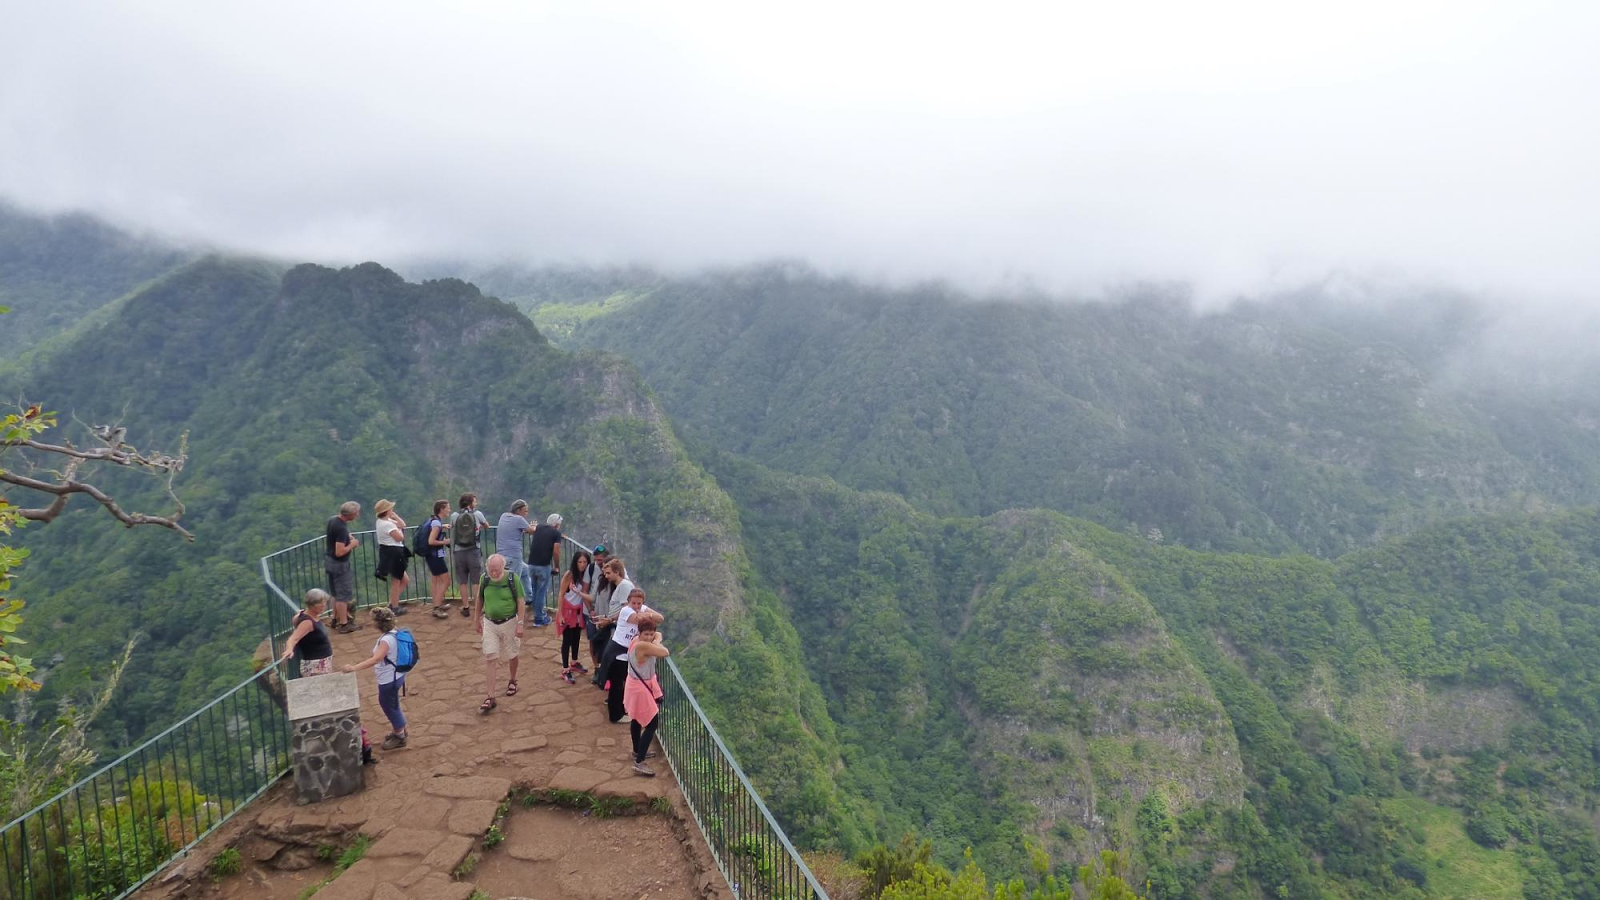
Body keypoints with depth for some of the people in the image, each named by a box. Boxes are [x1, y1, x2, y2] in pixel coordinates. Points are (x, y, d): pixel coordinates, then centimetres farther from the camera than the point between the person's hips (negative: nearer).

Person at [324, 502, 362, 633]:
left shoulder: (333, 520, 1)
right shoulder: (342, 528, -27)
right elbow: (340, 552, -29)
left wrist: (348, 539, 6)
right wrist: (352, 544, -14)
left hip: (329, 560, 9)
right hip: (340, 564, -9)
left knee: (336, 593, 21)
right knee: (344, 595, 1)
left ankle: (336, 619, 31)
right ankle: (344, 624, 8)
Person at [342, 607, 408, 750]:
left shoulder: (387, 639, -29)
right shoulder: (392, 633, 1)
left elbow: (375, 659, -41)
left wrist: (353, 668, -45)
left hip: (389, 679, -10)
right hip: (394, 675, 10)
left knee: (389, 706, 9)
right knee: (391, 705, 26)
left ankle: (399, 737, 26)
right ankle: (400, 730, 44)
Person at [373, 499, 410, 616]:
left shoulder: (385, 521, 10)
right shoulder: (387, 524, -22)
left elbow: (403, 525, 16)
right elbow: (400, 537, -22)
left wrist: (395, 517, 5)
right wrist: (398, 528, -5)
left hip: (391, 553, 11)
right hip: (392, 553, -11)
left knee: (405, 580, 18)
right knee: (396, 582, 1)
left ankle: (392, 604, 21)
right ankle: (394, 608, 11)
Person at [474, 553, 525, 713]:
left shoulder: (513, 579, -15)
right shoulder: (485, 579, -6)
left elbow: (521, 602, -11)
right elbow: (480, 600, 8)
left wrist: (520, 624, -15)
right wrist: (476, 619, 13)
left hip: (509, 623, -2)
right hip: (490, 623, 2)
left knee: (512, 656, 15)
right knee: (490, 659, -4)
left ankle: (512, 681, 43)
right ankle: (489, 697, -2)